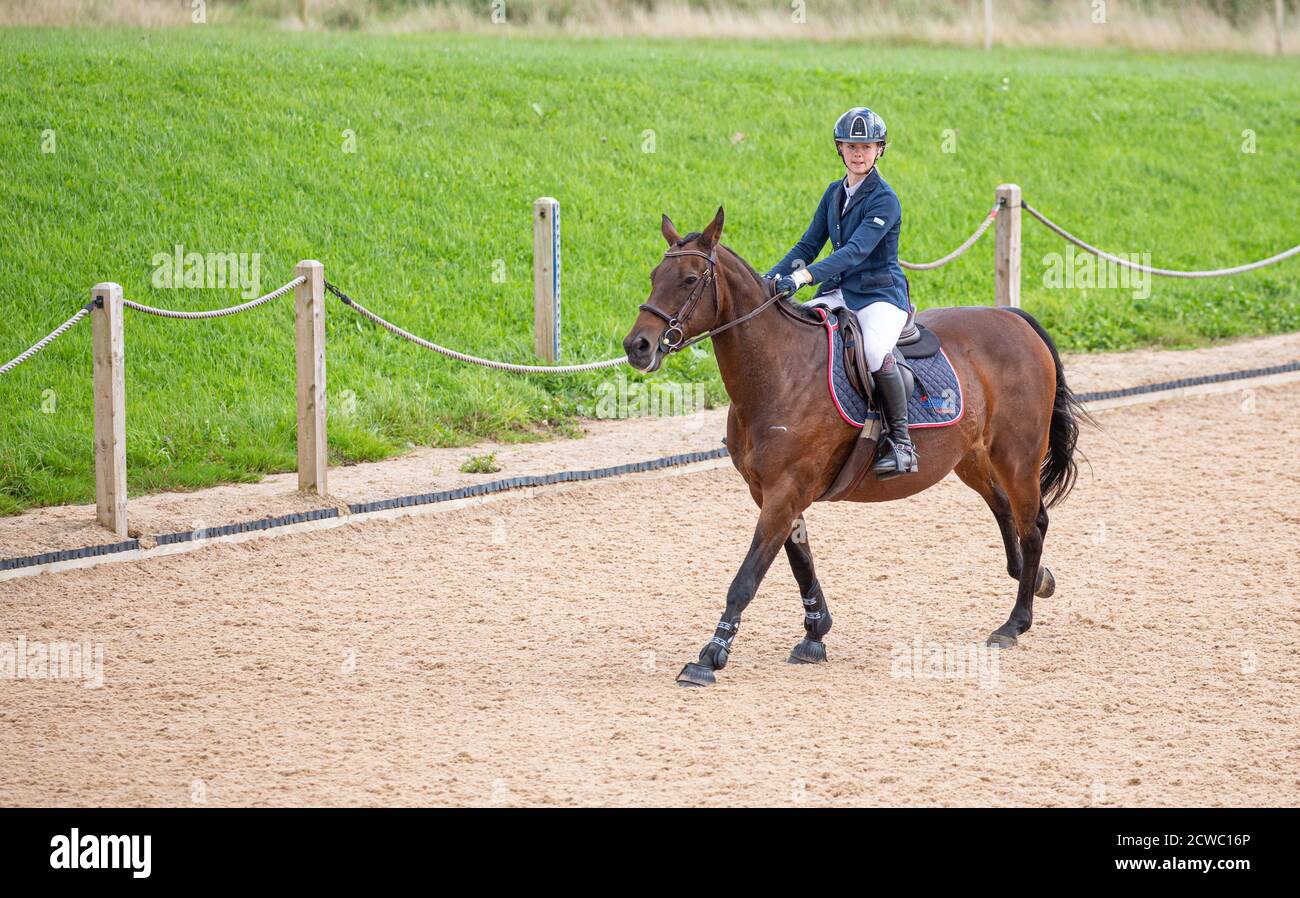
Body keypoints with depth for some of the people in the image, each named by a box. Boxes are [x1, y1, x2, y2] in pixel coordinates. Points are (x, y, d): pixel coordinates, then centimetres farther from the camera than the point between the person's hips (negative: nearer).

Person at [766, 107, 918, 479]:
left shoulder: (884, 200, -13)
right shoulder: (835, 193, 11)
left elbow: (856, 250, -25)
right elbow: (808, 245, 14)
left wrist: (805, 276, -37)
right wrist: (771, 278, 0)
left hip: (881, 295, -7)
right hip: (839, 293, 7)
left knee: (874, 350, -38)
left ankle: (900, 441, -24)